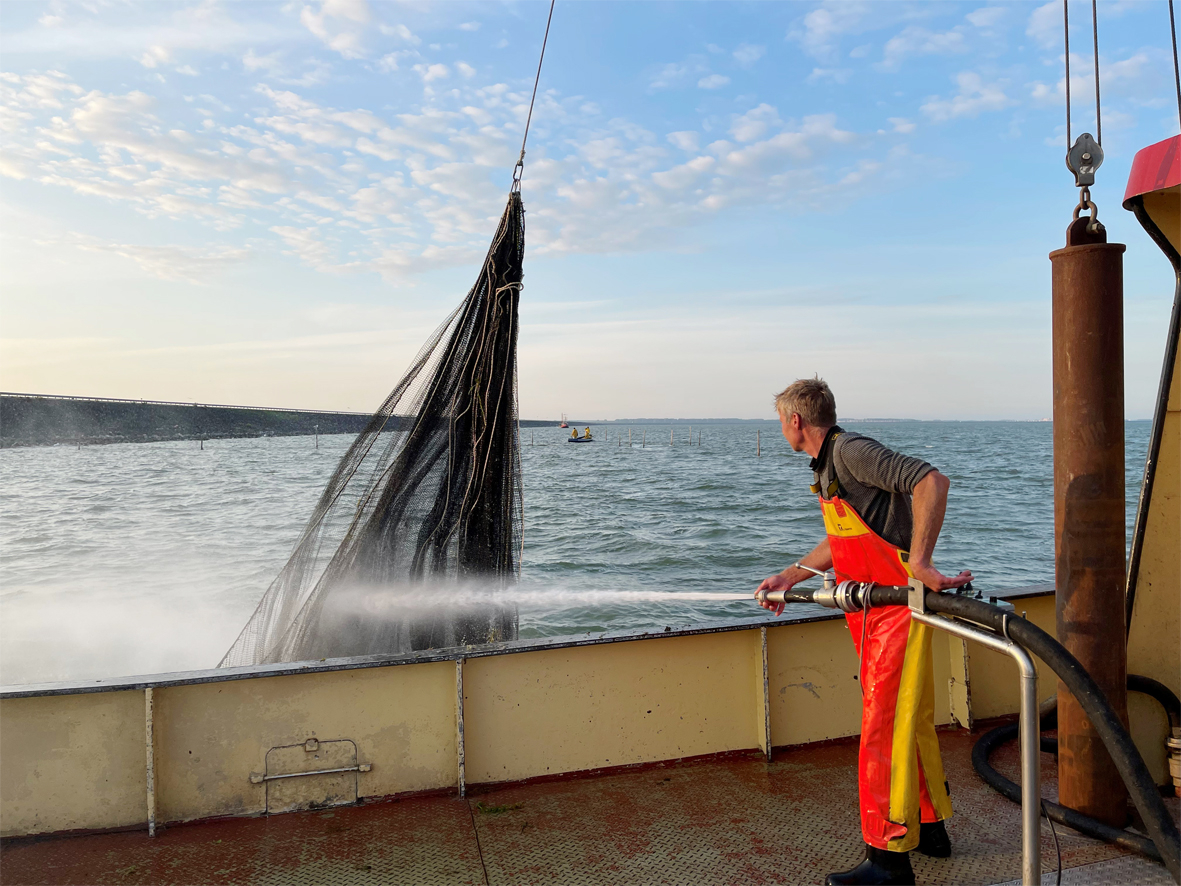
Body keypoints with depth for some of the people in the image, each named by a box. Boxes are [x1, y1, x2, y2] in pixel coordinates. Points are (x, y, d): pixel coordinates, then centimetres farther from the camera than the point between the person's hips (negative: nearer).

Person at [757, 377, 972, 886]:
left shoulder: (851, 451, -17)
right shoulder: (827, 466, 15)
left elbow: (932, 481, -29)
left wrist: (919, 563, -33)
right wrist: (790, 576, 26)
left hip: (897, 605, -10)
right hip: (875, 607, 10)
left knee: (885, 728, -4)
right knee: (910, 721, 19)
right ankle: (929, 827, 34)